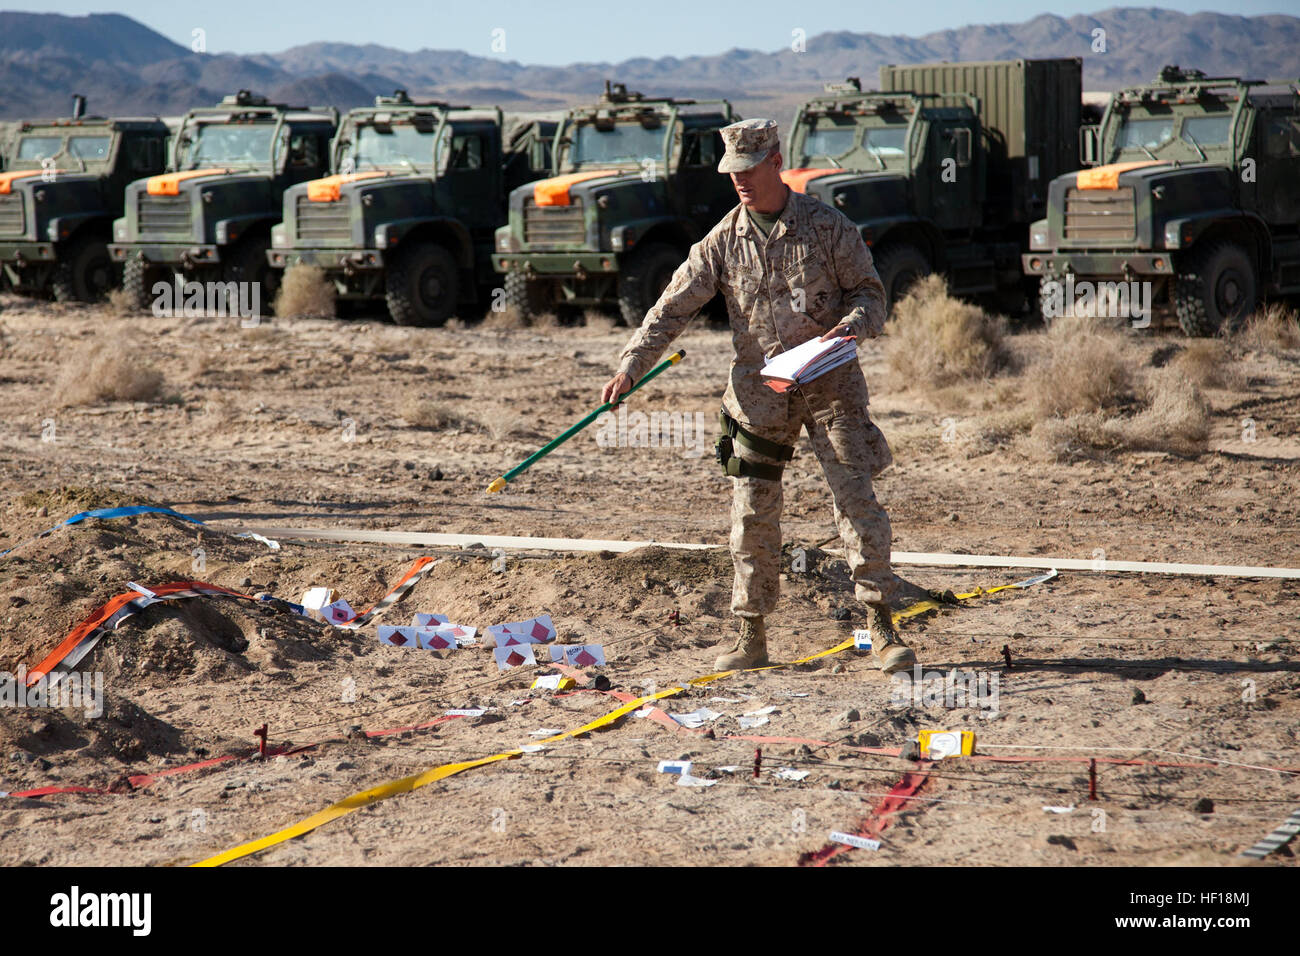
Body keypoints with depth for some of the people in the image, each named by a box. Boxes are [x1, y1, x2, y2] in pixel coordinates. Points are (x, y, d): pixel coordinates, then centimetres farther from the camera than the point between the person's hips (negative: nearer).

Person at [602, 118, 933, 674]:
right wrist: (630, 366, -7)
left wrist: (851, 323, -18)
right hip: (759, 392, 2)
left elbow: (869, 290, 5)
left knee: (857, 502, -6)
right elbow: (673, 308, 3)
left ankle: (881, 628, 1)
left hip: (829, 383, -2)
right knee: (752, 515, 2)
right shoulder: (724, 241, 4)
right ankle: (752, 638, 11)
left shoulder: (827, 226, -1)